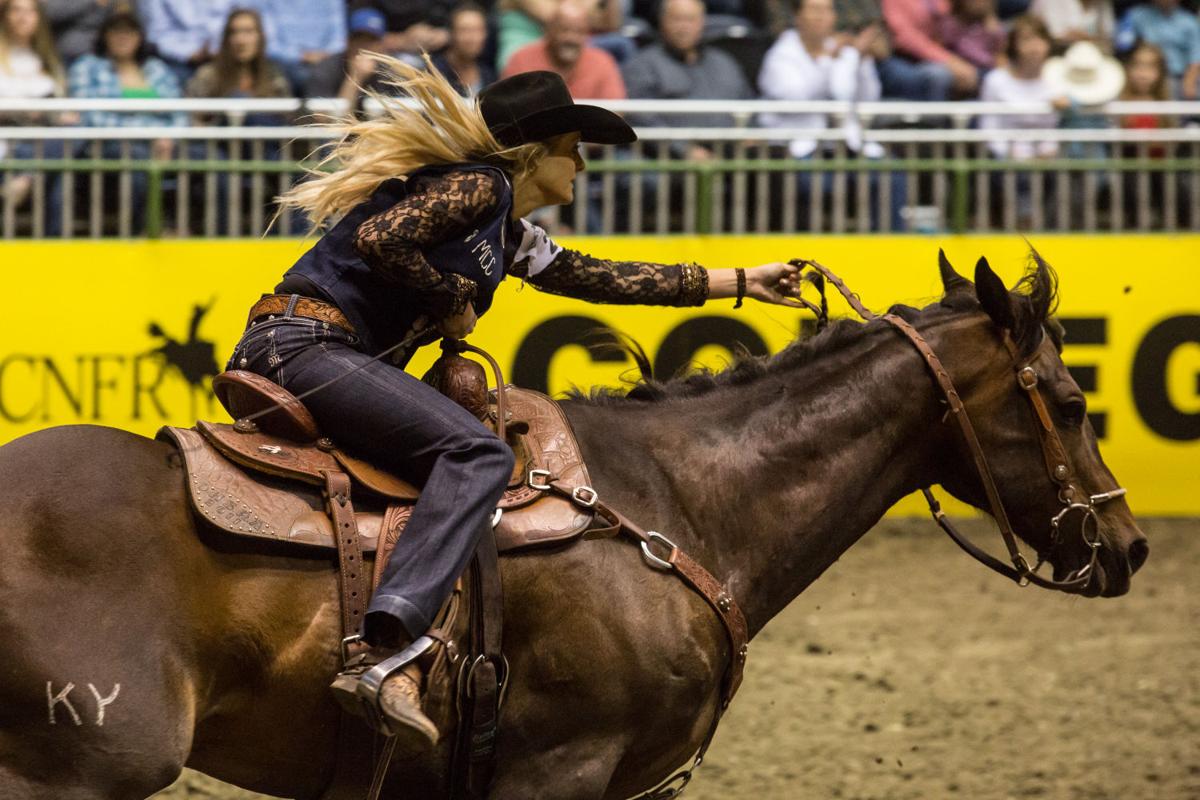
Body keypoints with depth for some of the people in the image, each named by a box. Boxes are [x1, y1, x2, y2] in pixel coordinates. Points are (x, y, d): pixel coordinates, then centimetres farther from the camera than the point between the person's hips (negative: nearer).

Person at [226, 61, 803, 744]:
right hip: (305, 346, -11)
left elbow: (604, 279, 31)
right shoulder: (479, 185, -5)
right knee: (478, 454, -24)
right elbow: (379, 239, -19)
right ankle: (384, 652, -43)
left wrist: (741, 282, 36)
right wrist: (454, 299, -5)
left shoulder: (515, 240, 25)